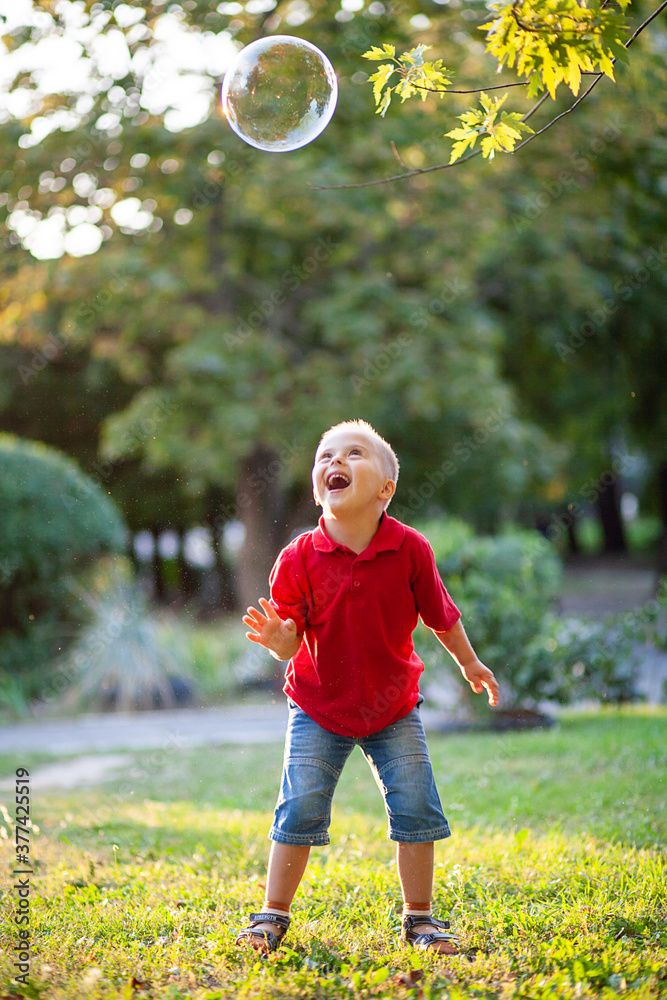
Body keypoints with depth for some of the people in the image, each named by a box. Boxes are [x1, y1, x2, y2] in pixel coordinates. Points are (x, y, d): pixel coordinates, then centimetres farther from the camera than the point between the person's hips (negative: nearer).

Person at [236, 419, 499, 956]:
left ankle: (419, 917, 15)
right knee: (299, 809, -5)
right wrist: (277, 638, -37)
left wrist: (470, 662, 14)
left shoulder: (410, 550, -15)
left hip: (394, 709, 1)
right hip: (319, 710, -1)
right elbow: (291, 643, -13)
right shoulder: (299, 559, -16)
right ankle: (272, 916, 9)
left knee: (416, 808, -1)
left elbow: (440, 615, 2)